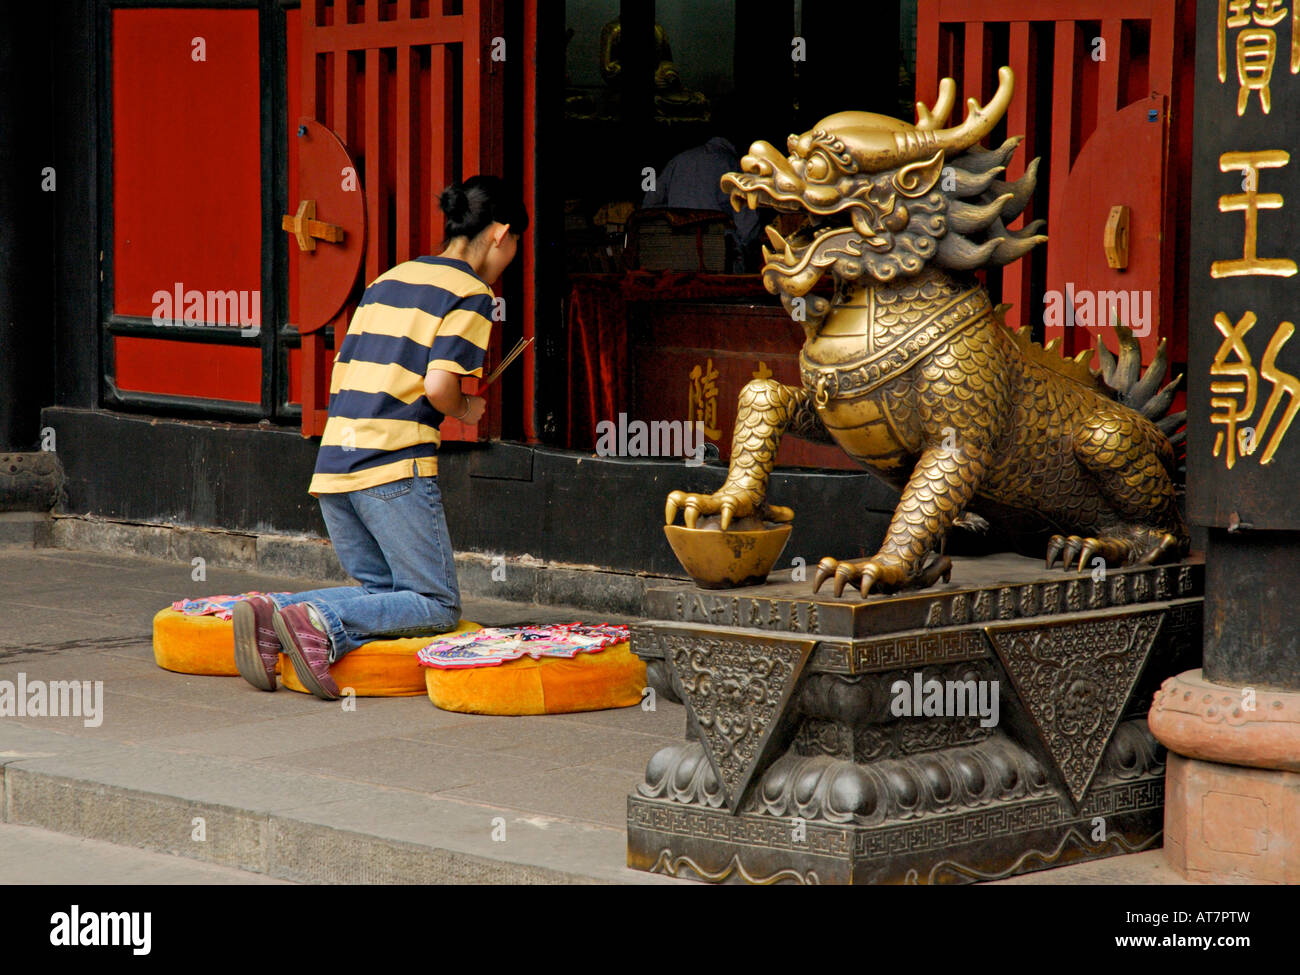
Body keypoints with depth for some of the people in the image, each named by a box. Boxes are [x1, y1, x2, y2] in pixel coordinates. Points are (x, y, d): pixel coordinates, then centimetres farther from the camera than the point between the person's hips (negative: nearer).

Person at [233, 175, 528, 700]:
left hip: (333, 462, 7)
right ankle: (320, 623, -22)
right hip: (394, 467, -7)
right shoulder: (471, 294, -2)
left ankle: (271, 614, -6)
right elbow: (438, 385, -14)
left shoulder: (387, 280, 21)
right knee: (436, 607, 2)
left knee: (383, 591, 17)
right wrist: (464, 411, 6)